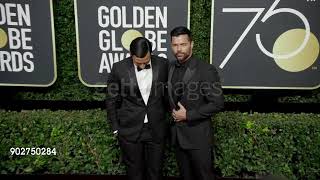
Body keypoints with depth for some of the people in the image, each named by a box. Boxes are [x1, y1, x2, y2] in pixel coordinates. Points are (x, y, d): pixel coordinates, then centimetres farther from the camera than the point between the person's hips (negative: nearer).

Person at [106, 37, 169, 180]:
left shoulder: (163, 64, -6)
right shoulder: (119, 68, -10)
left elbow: (168, 92, 8)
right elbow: (111, 100, 0)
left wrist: (165, 115, 10)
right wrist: (115, 128, 1)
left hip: (156, 129, 1)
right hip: (130, 130, -1)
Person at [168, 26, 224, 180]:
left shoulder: (206, 70, -15)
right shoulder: (171, 68, 4)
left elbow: (217, 104, -16)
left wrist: (188, 115, -17)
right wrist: (174, 113, 1)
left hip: (198, 136, -5)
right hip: (177, 134, 6)